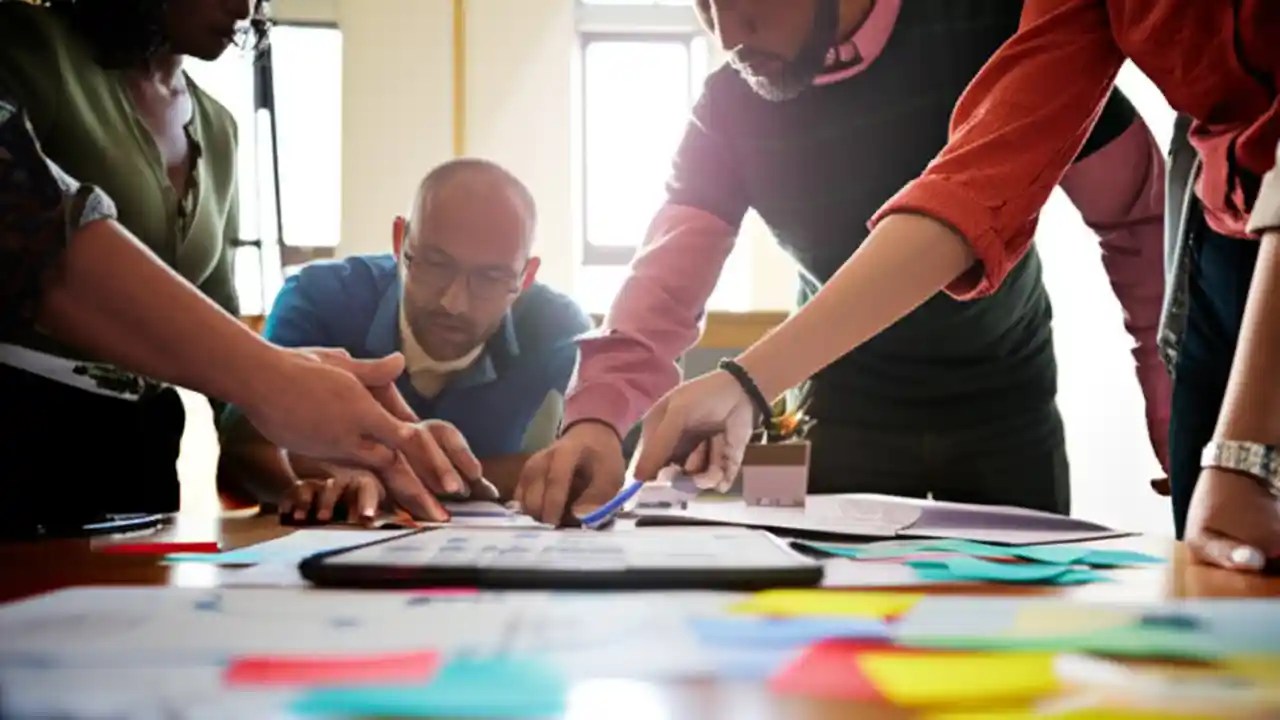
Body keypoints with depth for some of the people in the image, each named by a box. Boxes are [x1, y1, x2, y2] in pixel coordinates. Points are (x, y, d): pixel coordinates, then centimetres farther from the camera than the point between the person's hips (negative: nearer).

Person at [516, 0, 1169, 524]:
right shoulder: (727, 110, -13)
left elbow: (1138, 215, -14)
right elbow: (669, 279, -24)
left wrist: (1177, 415, -15)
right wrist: (597, 414, -43)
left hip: (1006, 408, 0)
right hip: (845, 415, 1)